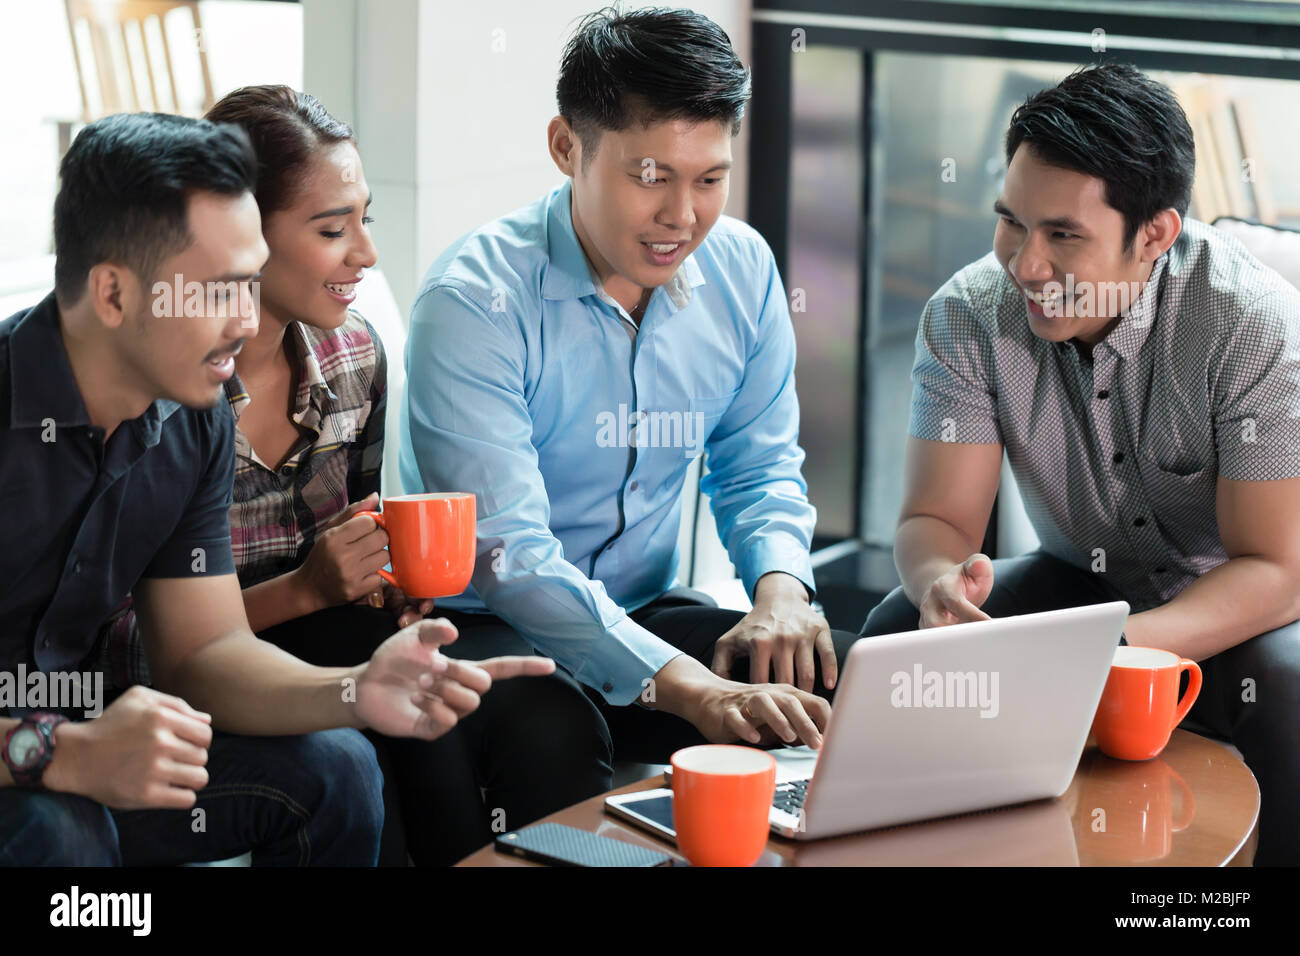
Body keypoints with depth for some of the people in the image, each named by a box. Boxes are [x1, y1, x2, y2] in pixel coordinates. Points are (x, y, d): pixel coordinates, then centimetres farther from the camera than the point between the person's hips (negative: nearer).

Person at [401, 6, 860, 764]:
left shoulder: (742, 269, 1)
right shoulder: (473, 300, -20)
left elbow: (760, 465, 13)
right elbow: (506, 554, -27)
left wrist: (781, 584, -12)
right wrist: (690, 690, -40)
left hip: (646, 615, 6)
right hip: (482, 626, -6)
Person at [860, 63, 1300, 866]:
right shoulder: (969, 317, -15)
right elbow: (936, 520, -13)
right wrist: (941, 583, -40)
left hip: (1228, 607, -3)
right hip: (1081, 579, 3)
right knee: (897, 640, -23)